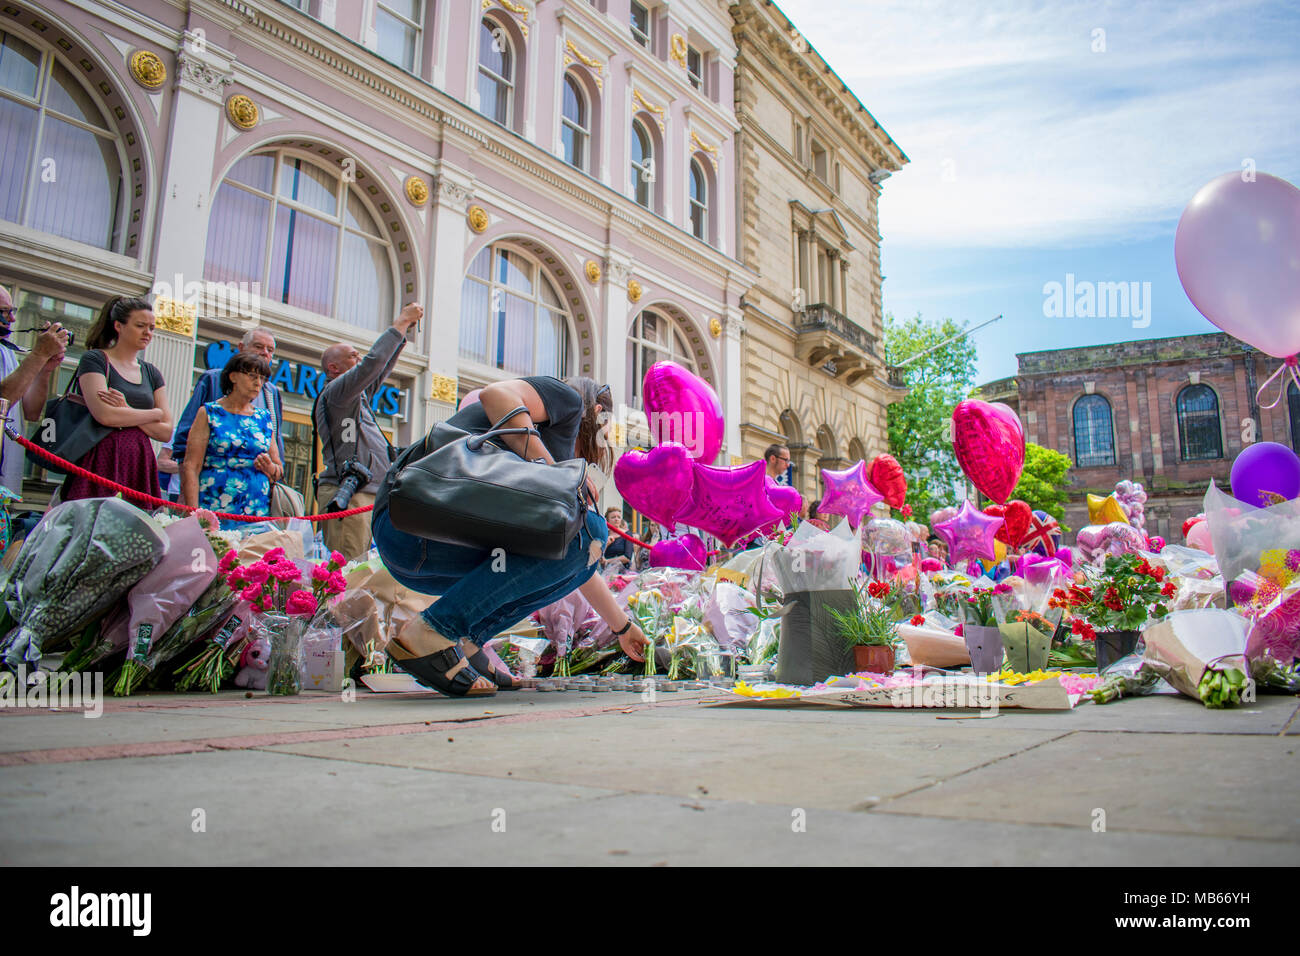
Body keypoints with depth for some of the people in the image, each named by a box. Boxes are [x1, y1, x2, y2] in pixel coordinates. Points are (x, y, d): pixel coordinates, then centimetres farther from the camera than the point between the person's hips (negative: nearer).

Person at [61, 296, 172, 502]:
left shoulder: (152, 373, 18)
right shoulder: (95, 359, 3)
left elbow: (166, 432, 9)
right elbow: (104, 415, -12)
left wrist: (127, 412, -7)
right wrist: (154, 414, 2)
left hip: (140, 464, 4)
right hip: (102, 463, -4)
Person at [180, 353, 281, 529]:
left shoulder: (264, 418, 16)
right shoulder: (209, 413, 6)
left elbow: (279, 468, 21)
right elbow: (190, 467, -2)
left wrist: (270, 468, -3)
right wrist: (194, 515, -12)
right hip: (213, 509, -3)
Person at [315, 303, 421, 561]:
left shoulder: (357, 395, 24)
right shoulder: (334, 392, -5)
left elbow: (381, 370, 33)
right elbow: (372, 363, -16)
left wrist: (404, 330, 27)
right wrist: (401, 322, -7)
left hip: (367, 495, 10)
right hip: (347, 497, -10)